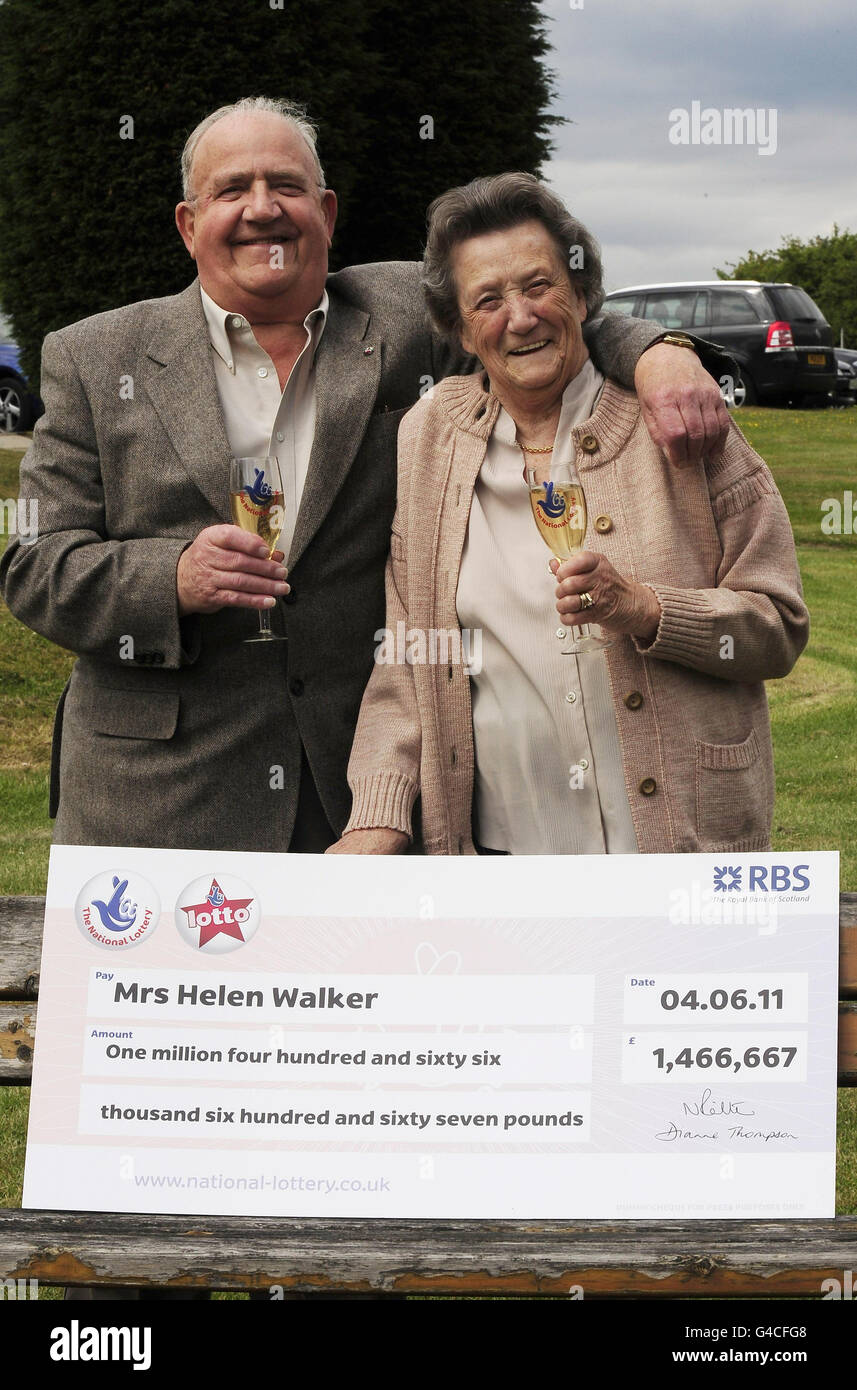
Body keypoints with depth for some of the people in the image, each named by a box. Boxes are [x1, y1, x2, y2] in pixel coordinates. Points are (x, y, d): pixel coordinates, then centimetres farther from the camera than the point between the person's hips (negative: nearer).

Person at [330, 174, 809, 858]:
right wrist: (378, 818, -4)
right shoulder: (428, 437, 4)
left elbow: (779, 628, -3)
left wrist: (645, 610, -20)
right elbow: (402, 652, 6)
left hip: (684, 835, -2)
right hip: (497, 847, 2)